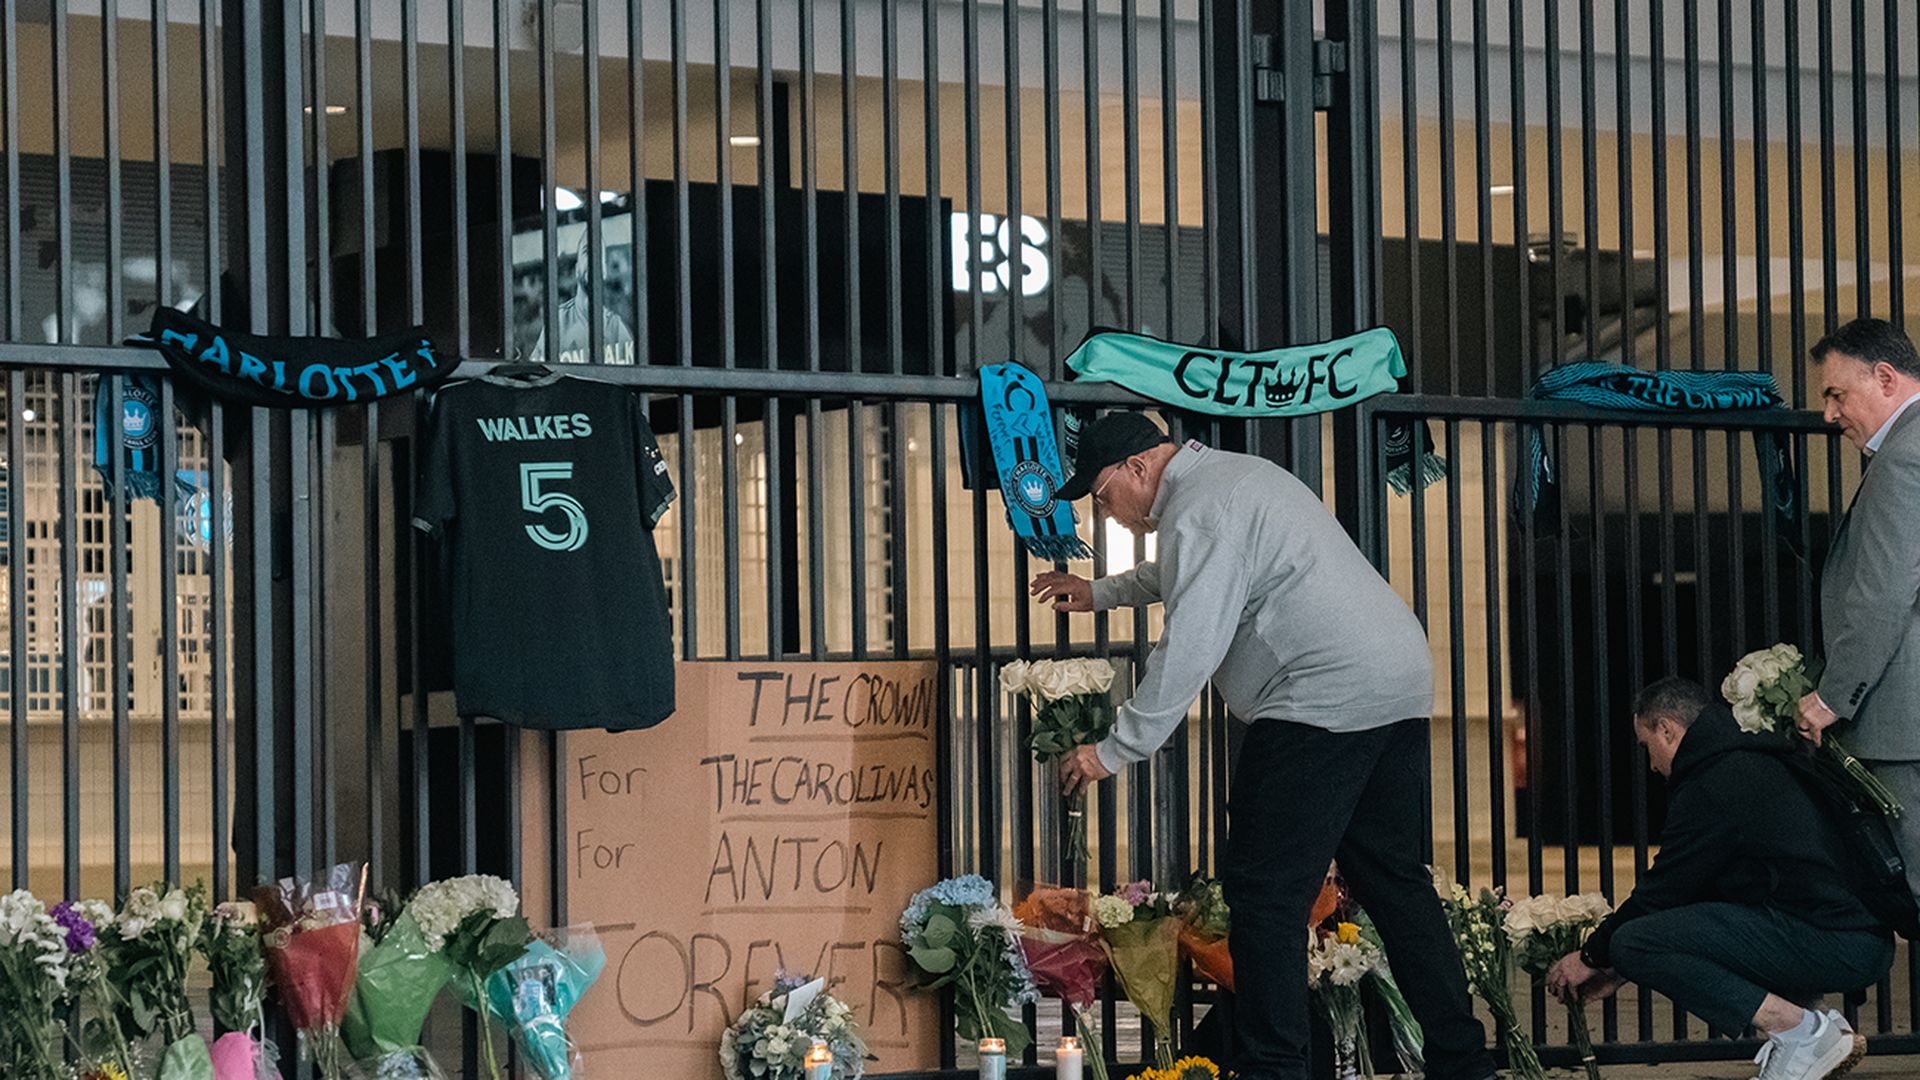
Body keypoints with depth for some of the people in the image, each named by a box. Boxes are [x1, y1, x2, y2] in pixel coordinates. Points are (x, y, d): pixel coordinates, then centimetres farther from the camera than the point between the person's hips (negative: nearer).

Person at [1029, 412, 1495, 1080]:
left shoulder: (1200, 510, -9)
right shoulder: (1233, 474, 23)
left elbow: (1189, 649, -16)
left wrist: (1116, 751, -11)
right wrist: (1101, 593, 47)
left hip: (1324, 697, -11)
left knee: (1266, 893, -6)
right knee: (1393, 879, 15)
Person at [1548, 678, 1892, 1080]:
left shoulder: (1708, 789, -6)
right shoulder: (1759, 765, 25)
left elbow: (1661, 893, 0)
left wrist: (1591, 957, 16)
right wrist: (1618, 968, 34)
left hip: (1828, 945, -10)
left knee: (1632, 943, -11)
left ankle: (1801, 1032, -10)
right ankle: (1821, 1024, 13)